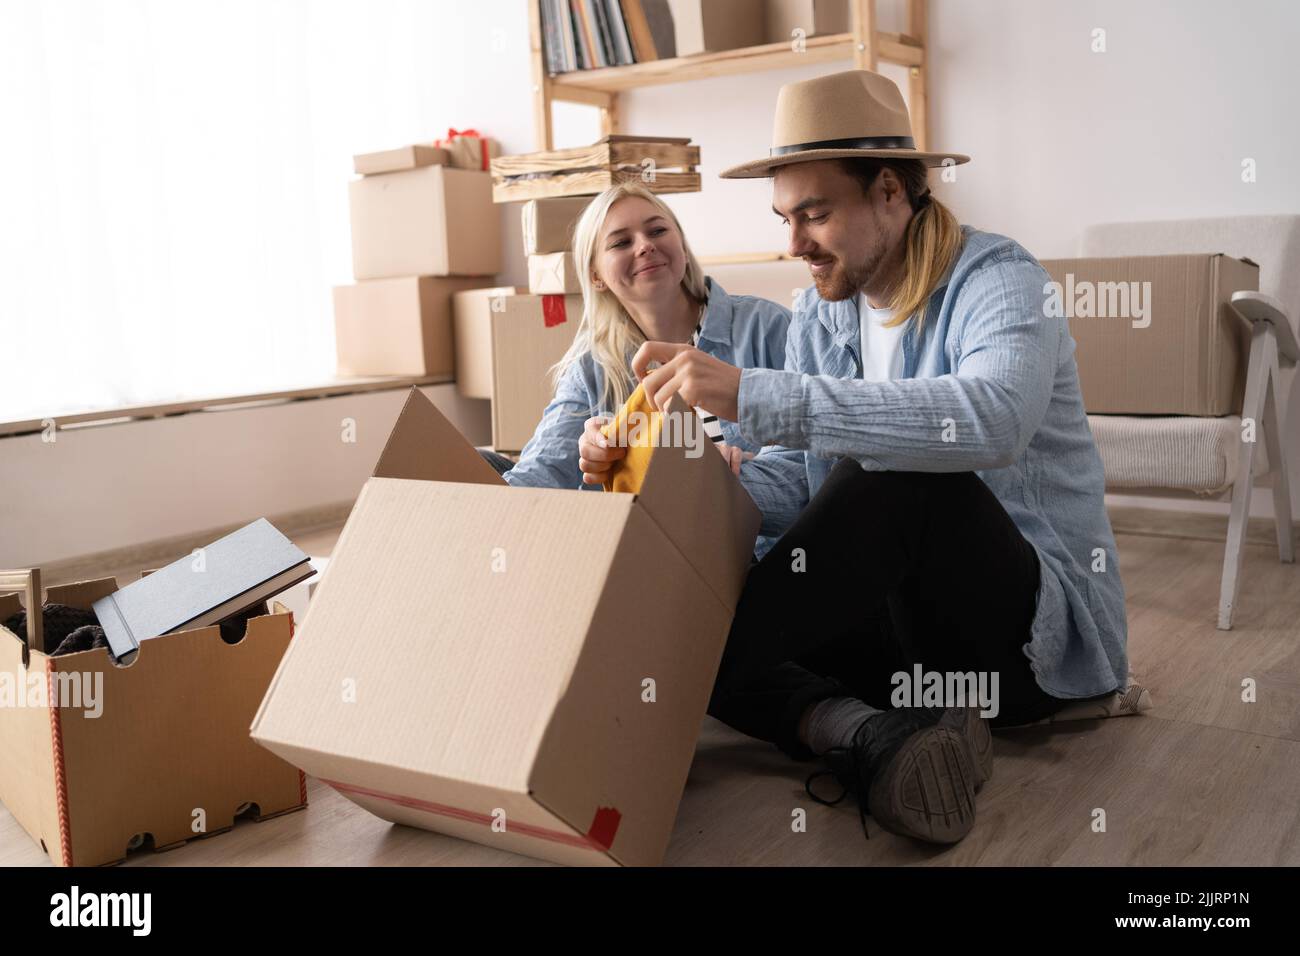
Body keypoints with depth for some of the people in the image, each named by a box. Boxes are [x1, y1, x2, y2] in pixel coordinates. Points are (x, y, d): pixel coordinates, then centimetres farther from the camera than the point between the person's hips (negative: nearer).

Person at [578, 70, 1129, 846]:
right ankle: (871, 735, -31)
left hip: (1040, 629, -6)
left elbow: (994, 417, -37)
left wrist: (752, 395, -40)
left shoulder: (996, 280, -13)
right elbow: (791, 484, 2)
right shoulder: (822, 314, 8)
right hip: (902, 617, 6)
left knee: (898, 474, -36)